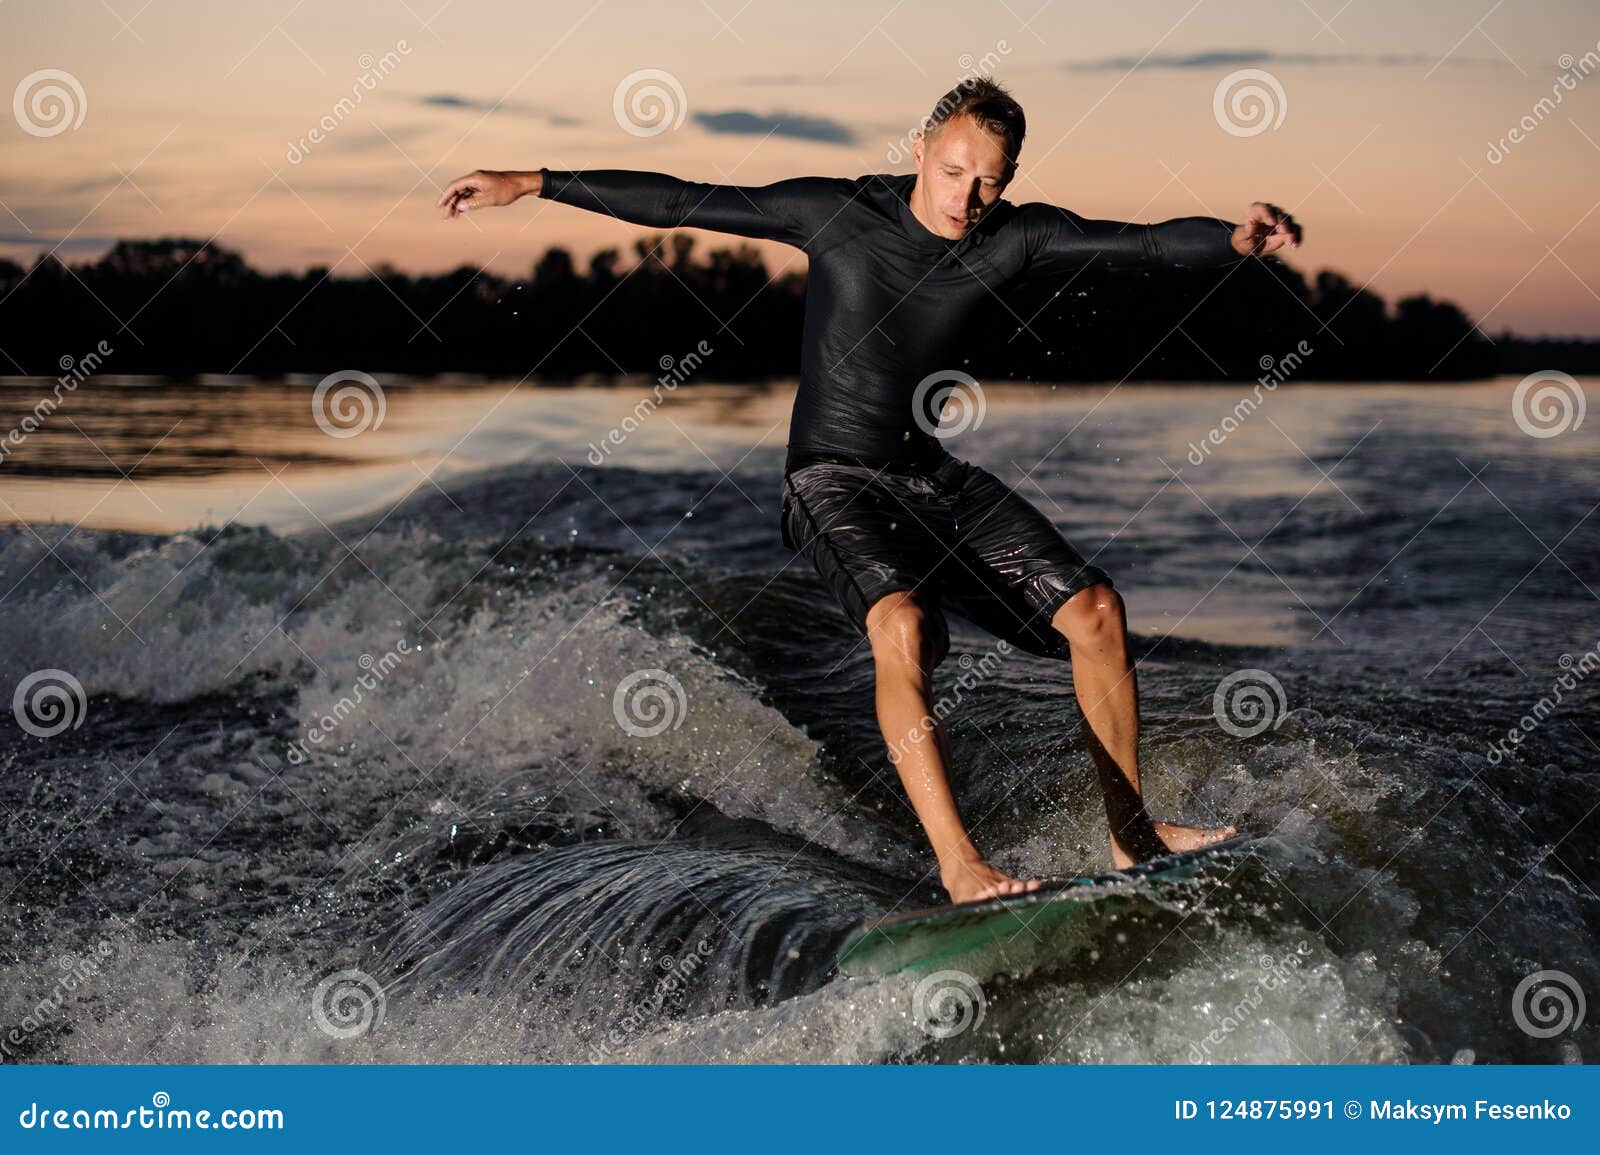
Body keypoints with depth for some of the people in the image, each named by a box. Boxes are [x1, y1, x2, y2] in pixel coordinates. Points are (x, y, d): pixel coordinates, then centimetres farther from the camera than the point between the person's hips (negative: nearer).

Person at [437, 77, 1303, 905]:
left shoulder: (1017, 238, -2)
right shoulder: (836, 212, -10)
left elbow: (1144, 244, -13)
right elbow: (680, 203, -7)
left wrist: (1237, 240, -34)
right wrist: (530, 184, -9)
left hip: (934, 476, 5)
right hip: (834, 481, -5)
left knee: (1095, 610, -5)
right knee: (901, 626, -32)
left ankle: (1130, 833, 9)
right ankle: (957, 865, -35)